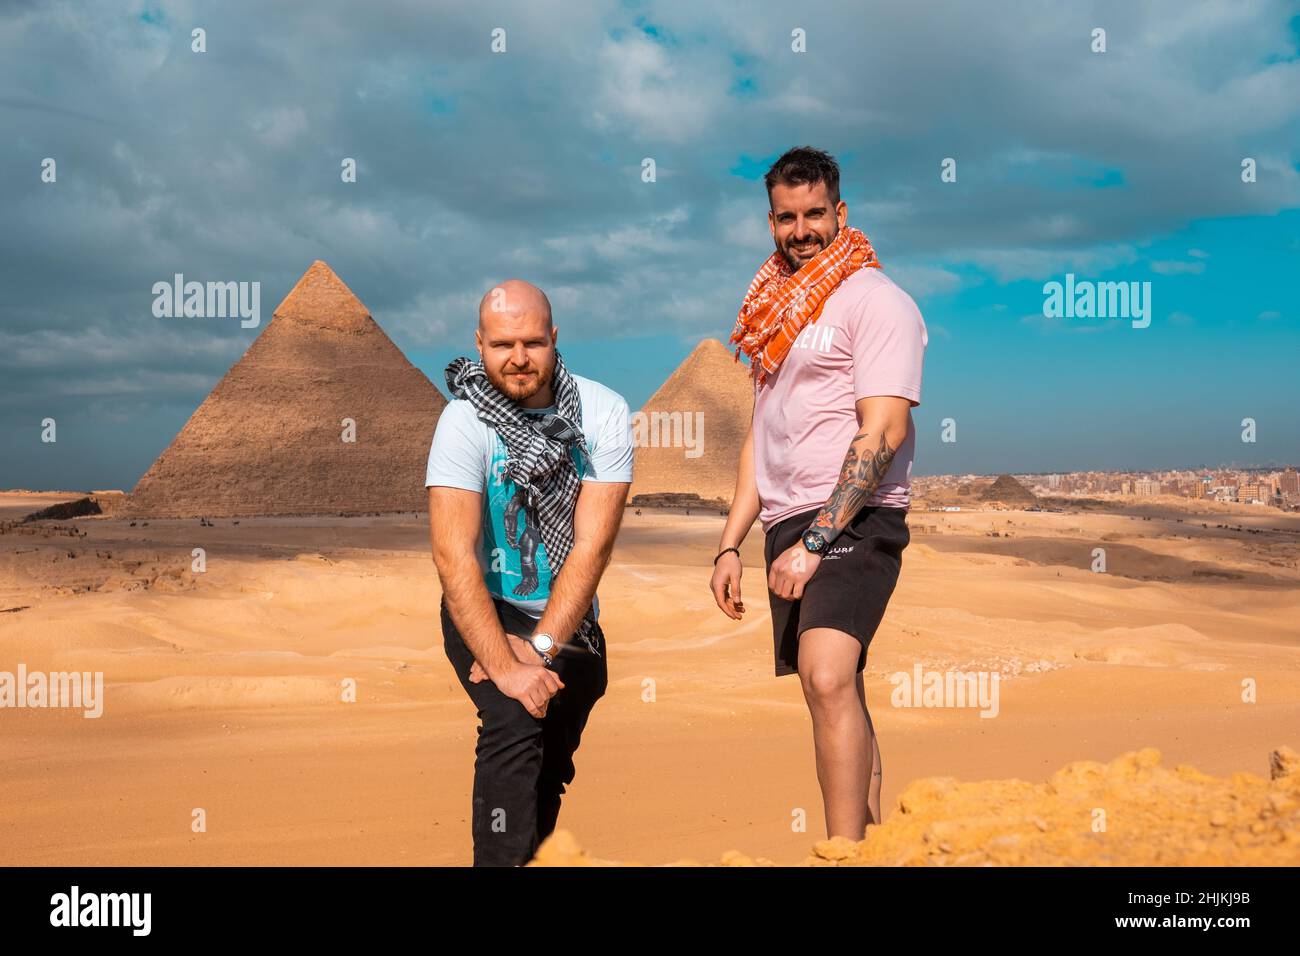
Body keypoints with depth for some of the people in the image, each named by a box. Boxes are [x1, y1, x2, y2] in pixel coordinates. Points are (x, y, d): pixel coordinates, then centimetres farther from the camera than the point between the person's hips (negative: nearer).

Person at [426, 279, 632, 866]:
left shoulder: (603, 413, -13)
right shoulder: (465, 421, -19)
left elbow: (593, 543, -17)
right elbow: (454, 555, -25)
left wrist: (539, 649, -24)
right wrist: (504, 667, -33)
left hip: (570, 619, 3)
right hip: (484, 609, -3)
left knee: (552, 762, 14)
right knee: (515, 726, -27)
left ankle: (530, 852, 39)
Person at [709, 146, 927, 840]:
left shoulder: (875, 300, -5)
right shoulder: (776, 314, 19)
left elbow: (882, 433, -15)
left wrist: (815, 542, -19)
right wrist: (730, 545, 16)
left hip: (854, 522, -8)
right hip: (787, 526, 8)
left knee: (828, 678, -26)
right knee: (837, 700, 10)